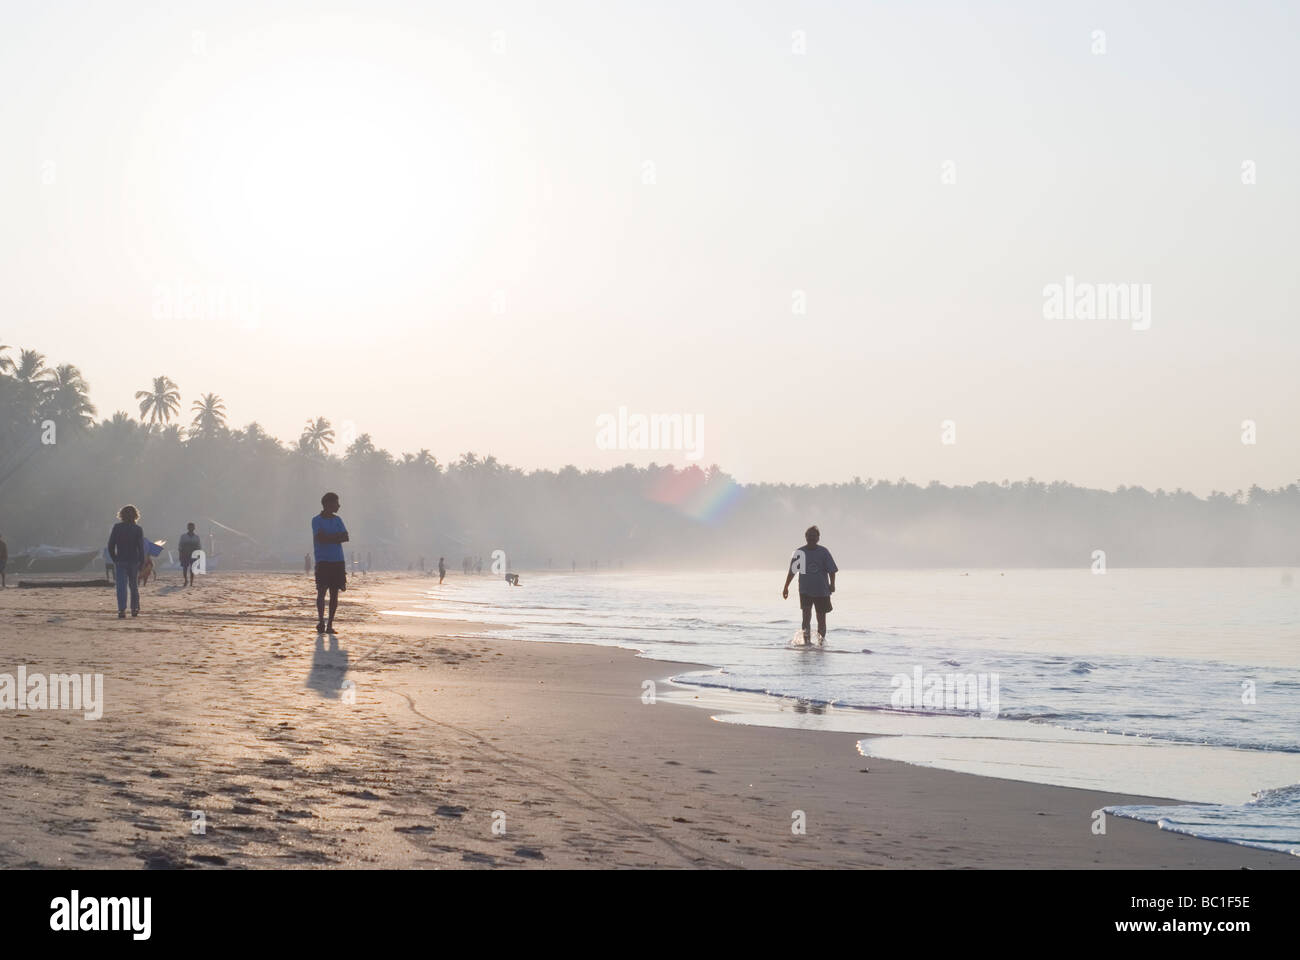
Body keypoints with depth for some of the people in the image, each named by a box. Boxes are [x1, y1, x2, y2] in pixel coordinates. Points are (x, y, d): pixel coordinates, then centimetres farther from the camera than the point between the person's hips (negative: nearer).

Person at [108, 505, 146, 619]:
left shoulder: (117, 527, -2)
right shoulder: (138, 529, -3)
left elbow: (110, 545, -2)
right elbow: (141, 548, -6)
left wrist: (114, 559, 10)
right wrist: (142, 564, -1)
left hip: (120, 562, -1)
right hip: (134, 561, 1)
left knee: (121, 587, -4)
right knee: (134, 586, 16)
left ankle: (121, 610, -17)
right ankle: (135, 609, 22)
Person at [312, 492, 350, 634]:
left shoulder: (337, 520, 14)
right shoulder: (316, 520, 0)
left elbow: (346, 537, 3)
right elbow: (320, 538, -13)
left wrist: (328, 537, -7)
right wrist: (336, 537, -4)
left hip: (338, 561, 5)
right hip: (323, 561, -4)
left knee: (334, 593, 3)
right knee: (321, 591, -11)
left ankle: (330, 624, 6)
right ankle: (321, 620, -6)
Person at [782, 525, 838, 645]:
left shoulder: (823, 552, -2)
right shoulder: (799, 552, 2)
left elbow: (832, 570, -3)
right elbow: (792, 571, 10)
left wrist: (832, 584, -16)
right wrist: (786, 587, 11)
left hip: (822, 591, 0)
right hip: (805, 591, 0)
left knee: (821, 617, 6)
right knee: (806, 615, -12)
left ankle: (821, 642, 19)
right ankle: (806, 642, -11)